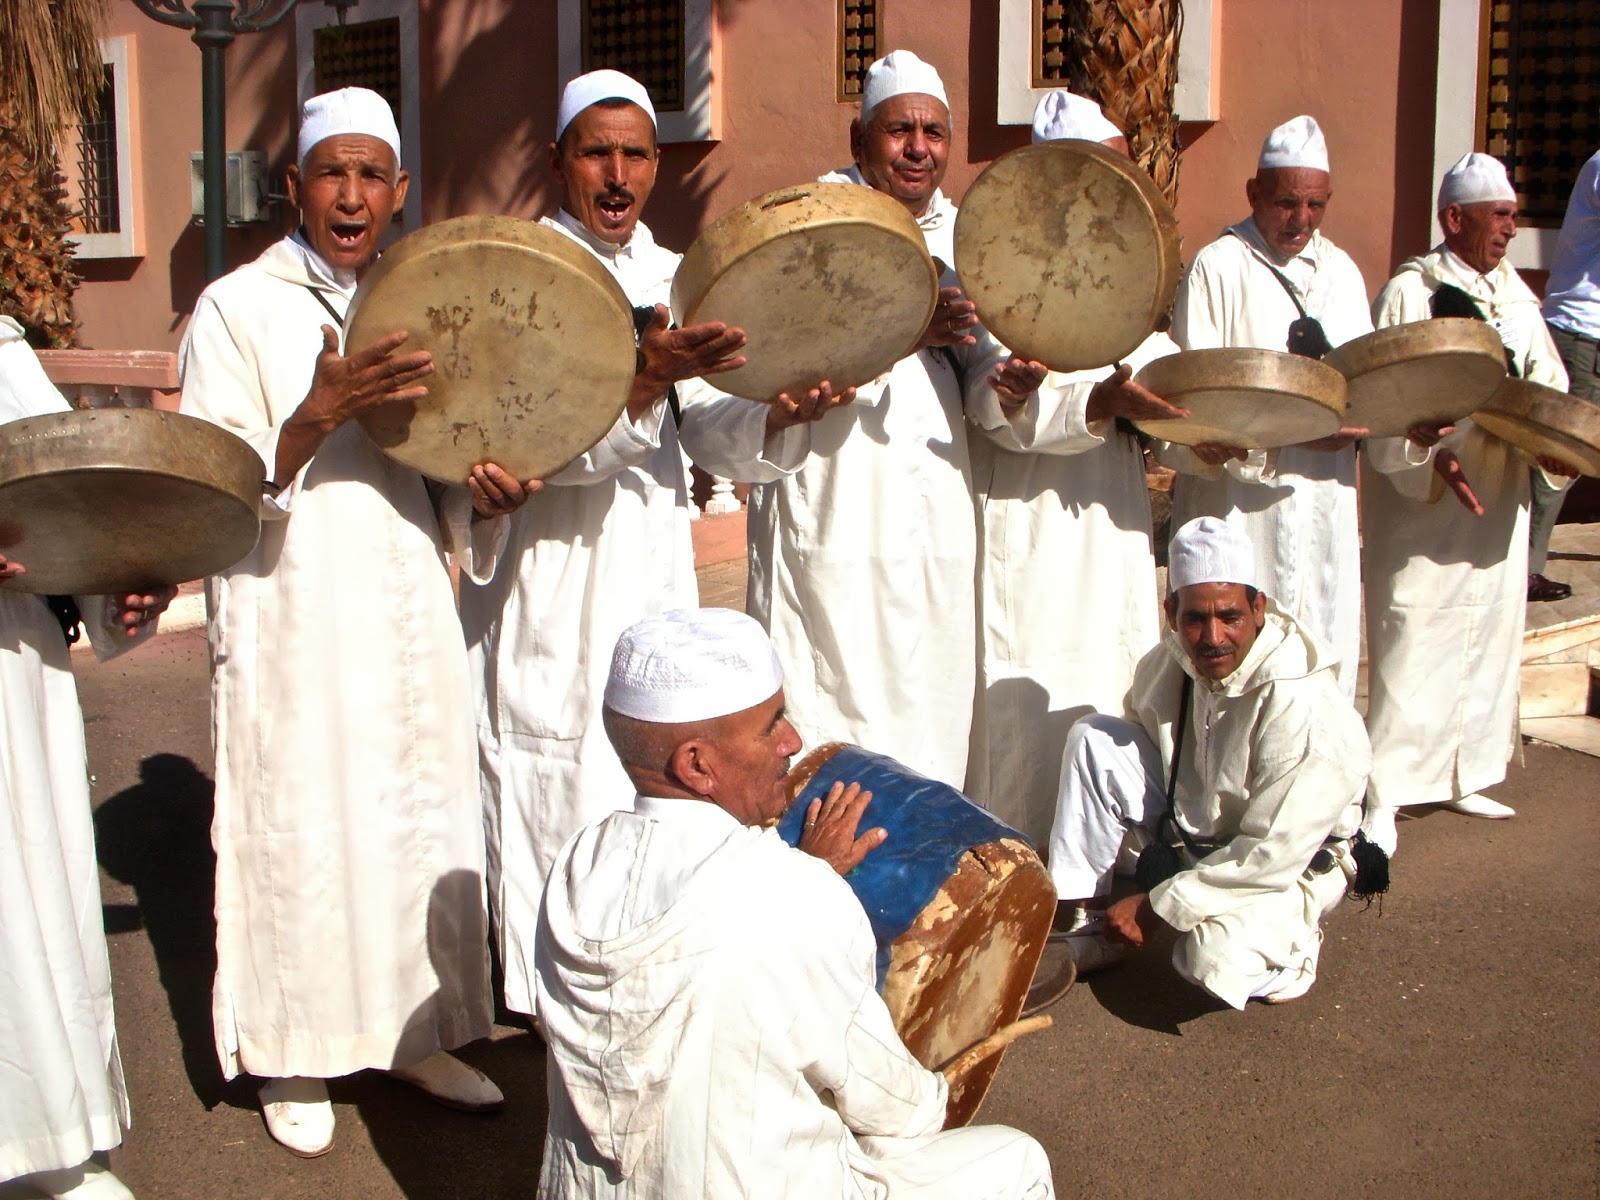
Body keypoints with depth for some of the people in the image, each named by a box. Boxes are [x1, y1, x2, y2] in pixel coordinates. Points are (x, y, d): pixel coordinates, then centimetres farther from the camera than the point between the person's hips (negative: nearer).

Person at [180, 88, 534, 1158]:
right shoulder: (238, 309, -4)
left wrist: (488, 495, -6)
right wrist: (322, 412, -27)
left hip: (408, 622, 5)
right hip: (292, 626, -5)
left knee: (420, 825, 10)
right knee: (301, 832, 1)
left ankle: (418, 1035, 26)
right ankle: (295, 1056, 18)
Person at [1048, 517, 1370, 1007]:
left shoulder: (1306, 711, -30)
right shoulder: (1167, 665, -10)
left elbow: (1272, 855, -27)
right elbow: (1137, 741, 11)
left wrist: (1155, 908, -22)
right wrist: (1074, 846, 4)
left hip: (1292, 867, -6)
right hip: (1193, 828, 6)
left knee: (1215, 958, -35)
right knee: (1092, 738, -13)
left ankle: (1286, 939, 2)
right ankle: (1088, 932, -4)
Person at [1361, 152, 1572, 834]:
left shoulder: (1514, 295, 12)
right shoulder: (1410, 293, -8)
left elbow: (1549, 386, 13)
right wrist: (1432, 459, -29)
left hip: (1498, 506, 7)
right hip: (1420, 507, -7)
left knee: (1489, 644, 13)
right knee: (1412, 650, -8)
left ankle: (1461, 778, 27)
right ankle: (1384, 796, -1)